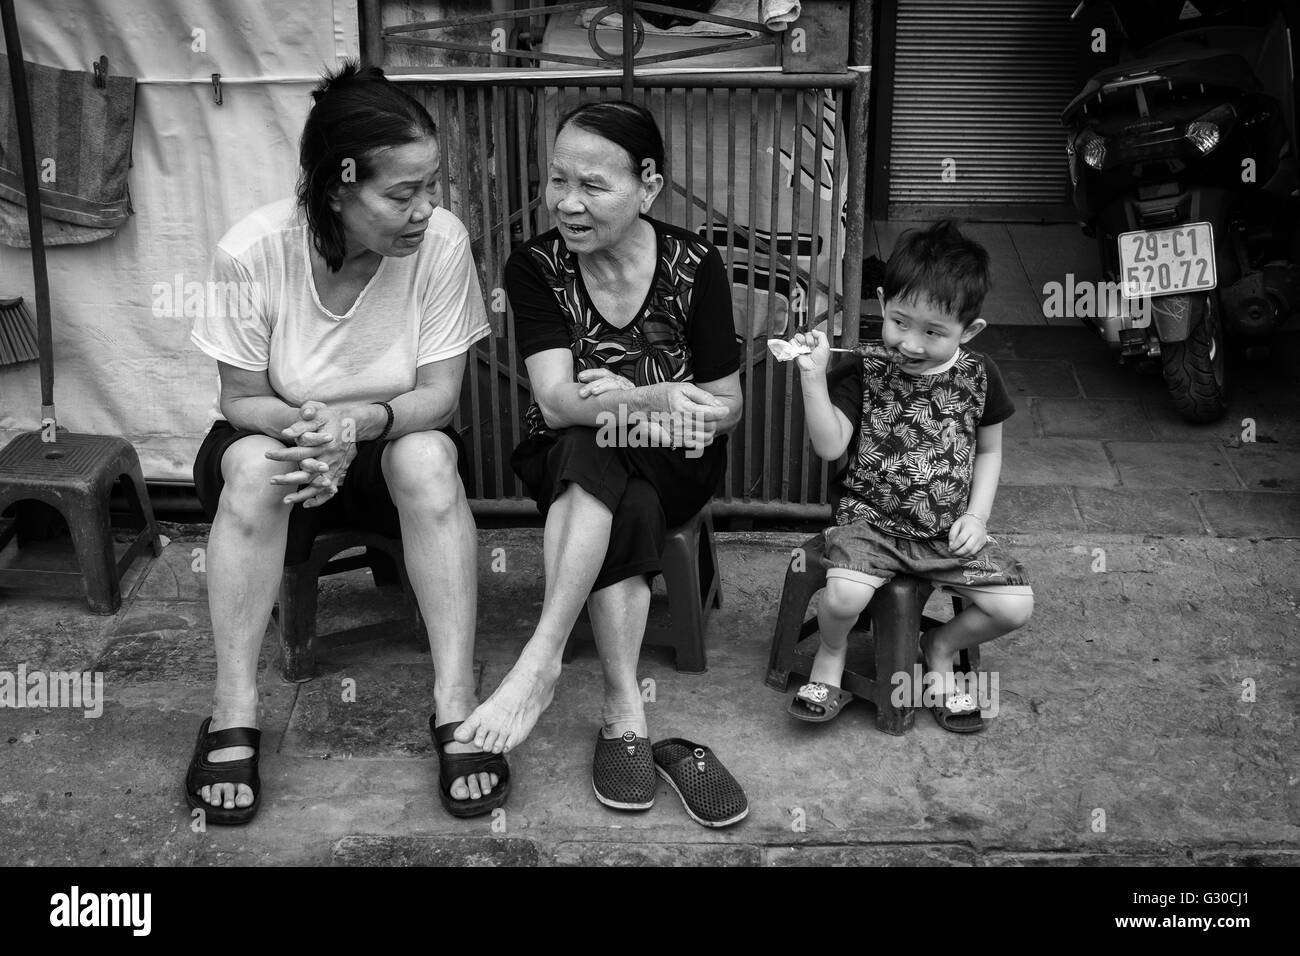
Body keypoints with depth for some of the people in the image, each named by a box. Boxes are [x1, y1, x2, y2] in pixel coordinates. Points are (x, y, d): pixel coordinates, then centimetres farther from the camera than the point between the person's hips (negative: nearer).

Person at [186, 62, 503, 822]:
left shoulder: (442, 240, -22)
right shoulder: (252, 251, -23)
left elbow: (440, 394, -17)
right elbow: (241, 399, -12)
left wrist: (356, 423, -37)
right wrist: (300, 427, -35)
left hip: (395, 442, 1)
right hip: (274, 432, 0)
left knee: (430, 458, -32)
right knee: (254, 466, -34)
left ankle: (457, 706, -28)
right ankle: (235, 712, -24)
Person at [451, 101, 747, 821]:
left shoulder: (693, 266, -9)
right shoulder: (535, 267, -8)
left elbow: (728, 406, -5)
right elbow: (555, 400, -20)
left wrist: (620, 400, -23)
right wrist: (653, 399, -40)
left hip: (671, 465, 0)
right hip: (568, 465, 1)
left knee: (595, 448, -34)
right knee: (625, 516, -35)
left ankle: (539, 663, -38)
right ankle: (624, 713, -35)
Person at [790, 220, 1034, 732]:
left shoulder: (978, 375, 1)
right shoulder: (866, 375, -6)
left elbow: (990, 450, 13)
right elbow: (830, 446, -15)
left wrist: (977, 516, 0)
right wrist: (813, 378, -27)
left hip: (950, 531, 3)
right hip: (871, 519, -3)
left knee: (1015, 606, -12)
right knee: (843, 595, -30)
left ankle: (940, 648, 19)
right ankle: (831, 655, 6)